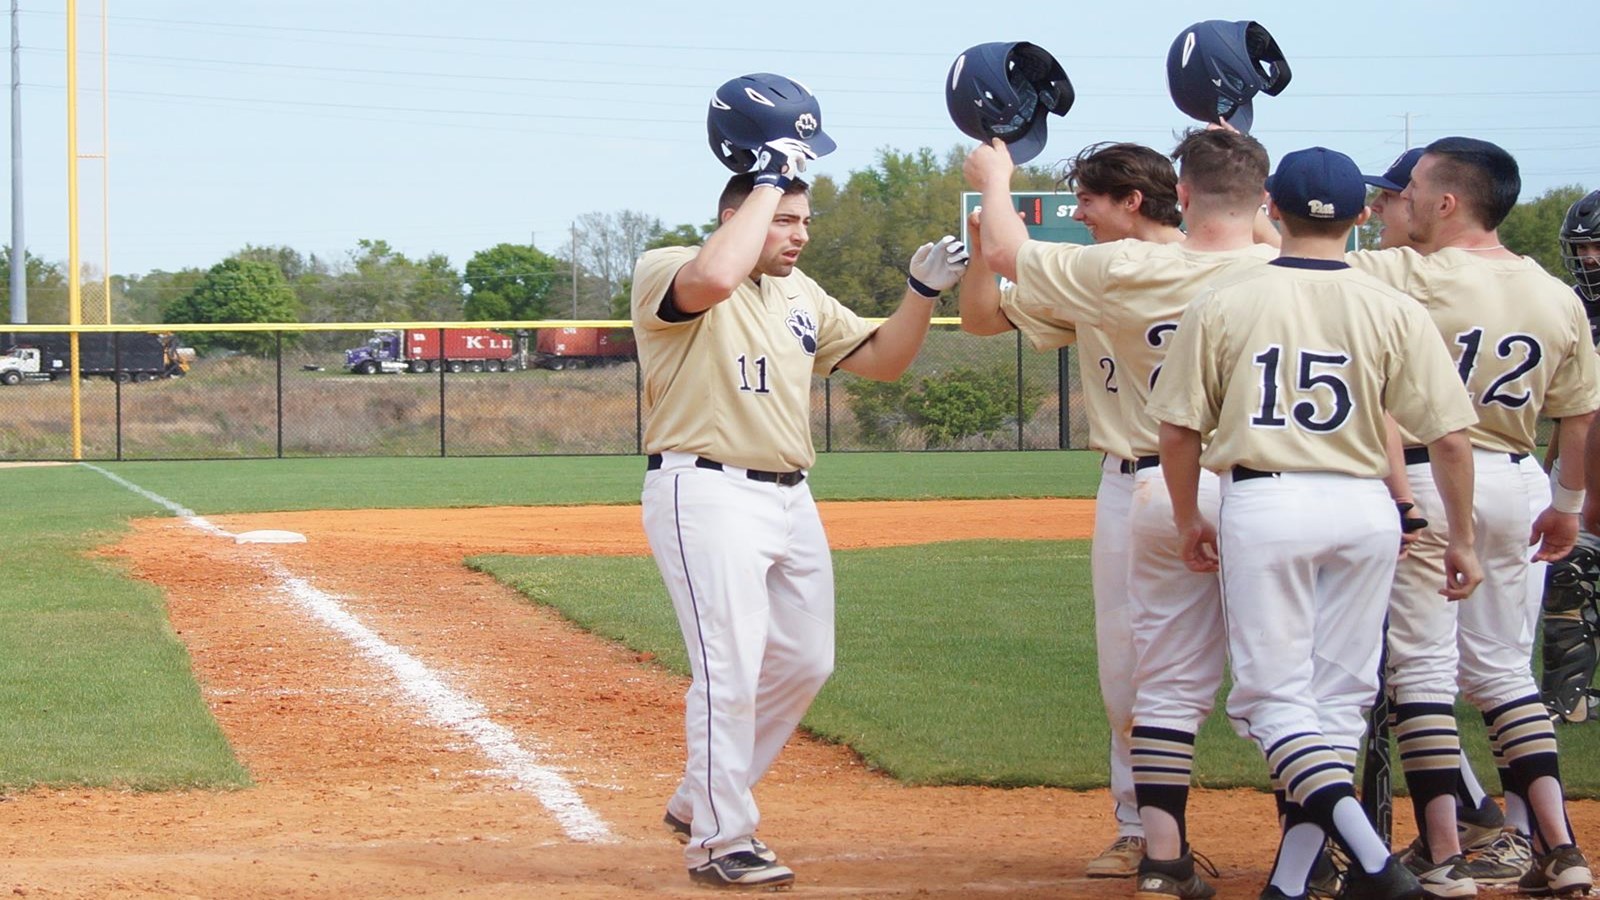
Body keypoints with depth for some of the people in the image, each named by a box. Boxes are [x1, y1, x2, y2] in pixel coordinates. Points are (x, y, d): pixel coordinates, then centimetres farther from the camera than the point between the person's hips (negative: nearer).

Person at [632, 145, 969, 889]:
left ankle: (699, 803, 27)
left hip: (789, 497, 9)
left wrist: (923, 291, 1)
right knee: (730, 670, -11)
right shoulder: (665, 271, -8)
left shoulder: (802, 295, 17)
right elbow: (714, 278, -32)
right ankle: (719, 842, 0)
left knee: (804, 662, 13)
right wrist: (771, 180, -22)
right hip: (706, 493, -8)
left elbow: (881, 360, 18)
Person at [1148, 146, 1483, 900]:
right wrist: (1461, 540, 7)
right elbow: (1448, 435, -2)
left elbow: (1179, 426, 1)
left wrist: (1189, 519, 15)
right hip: (1363, 508, 2)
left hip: (1263, 505, -2)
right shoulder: (1393, 312, 0)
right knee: (1335, 697, 12)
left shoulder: (1222, 304, -2)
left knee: (1273, 694, 2)